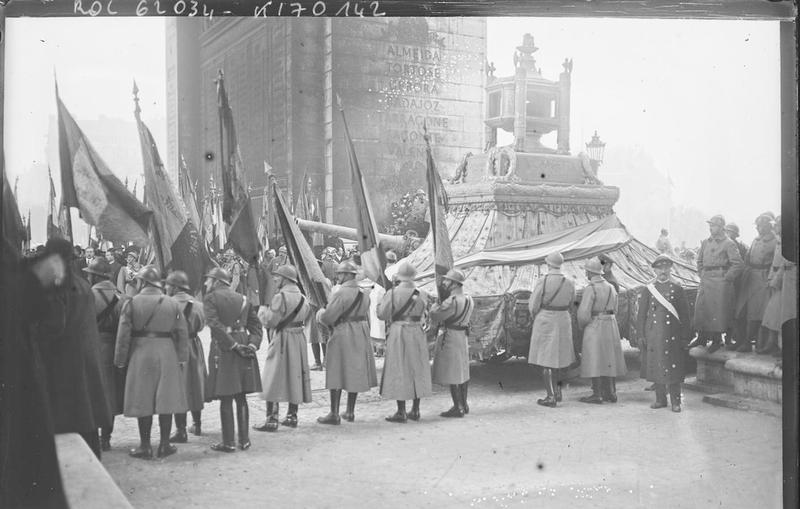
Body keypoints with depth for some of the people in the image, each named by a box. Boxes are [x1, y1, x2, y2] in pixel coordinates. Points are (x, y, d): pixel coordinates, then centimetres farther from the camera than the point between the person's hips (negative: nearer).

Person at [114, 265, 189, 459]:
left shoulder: (132, 303, -3)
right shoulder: (173, 303, 4)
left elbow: (123, 335, -4)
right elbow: (182, 334, 3)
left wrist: (120, 360, 2)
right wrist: (182, 358, 8)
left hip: (141, 355, -2)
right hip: (167, 354, 2)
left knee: (143, 401, 5)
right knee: (166, 400, 7)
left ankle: (145, 446, 9)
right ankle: (164, 444, 11)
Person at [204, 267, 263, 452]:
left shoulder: (211, 298, -2)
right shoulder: (241, 298, 16)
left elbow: (215, 325, -15)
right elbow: (256, 324, 10)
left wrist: (233, 345, -15)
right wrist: (252, 344, -2)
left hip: (223, 349, -5)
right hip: (243, 348, 5)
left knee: (226, 398, 0)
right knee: (241, 397, 11)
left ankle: (228, 443, 4)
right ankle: (244, 440, 14)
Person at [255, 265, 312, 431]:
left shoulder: (281, 297, -16)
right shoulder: (303, 298, 7)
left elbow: (269, 322, -16)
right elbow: (304, 319, 11)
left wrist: (264, 312, 2)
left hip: (282, 338, -7)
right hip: (299, 338, 7)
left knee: (273, 379, -2)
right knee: (295, 376, 14)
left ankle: (272, 420, -5)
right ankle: (292, 416, 20)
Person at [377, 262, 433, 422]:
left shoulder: (393, 293, -11)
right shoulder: (422, 295, 0)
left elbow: (382, 314, -8)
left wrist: (382, 299, 7)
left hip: (398, 333, -4)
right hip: (417, 334, 4)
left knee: (399, 370, 1)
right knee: (417, 370, 12)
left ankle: (401, 412, 1)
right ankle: (415, 410, 17)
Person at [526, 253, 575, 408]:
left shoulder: (542, 281, -16)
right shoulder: (569, 283, -2)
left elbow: (533, 305, -10)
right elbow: (570, 303, 12)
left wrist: (535, 316, 11)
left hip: (545, 322, -5)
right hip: (563, 322, 5)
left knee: (545, 360, 3)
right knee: (555, 356, 22)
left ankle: (551, 397, 1)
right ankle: (556, 390, 22)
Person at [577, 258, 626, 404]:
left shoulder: (590, 288, -14)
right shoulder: (610, 287, 9)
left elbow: (584, 313, -18)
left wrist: (582, 325, 0)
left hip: (594, 326, -7)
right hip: (611, 325, 7)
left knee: (595, 360, -2)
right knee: (609, 359, 12)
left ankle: (597, 395, -1)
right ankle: (610, 393, 16)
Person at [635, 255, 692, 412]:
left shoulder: (676, 288, 4)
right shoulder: (648, 289, 7)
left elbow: (684, 314, 4)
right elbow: (642, 314, 8)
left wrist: (685, 337, 0)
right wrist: (641, 335, 3)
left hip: (672, 335, -2)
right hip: (653, 334, 2)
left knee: (673, 367, -2)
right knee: (655, 367, 5)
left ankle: (676, 401, 6)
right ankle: (660, 399, 16)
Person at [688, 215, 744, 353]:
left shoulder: (729, 244, -7)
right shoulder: (706, 242, 13)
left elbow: (738, 265, -11)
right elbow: (699, 261, 25)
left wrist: (726, 279, -11)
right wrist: (702, 275, 14)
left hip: (720, 283, -7)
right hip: (705, 282, 7)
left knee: (718, 310, -4)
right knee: (700, 308, 6)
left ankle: (717, 340, 6)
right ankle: (702, 337, 16)